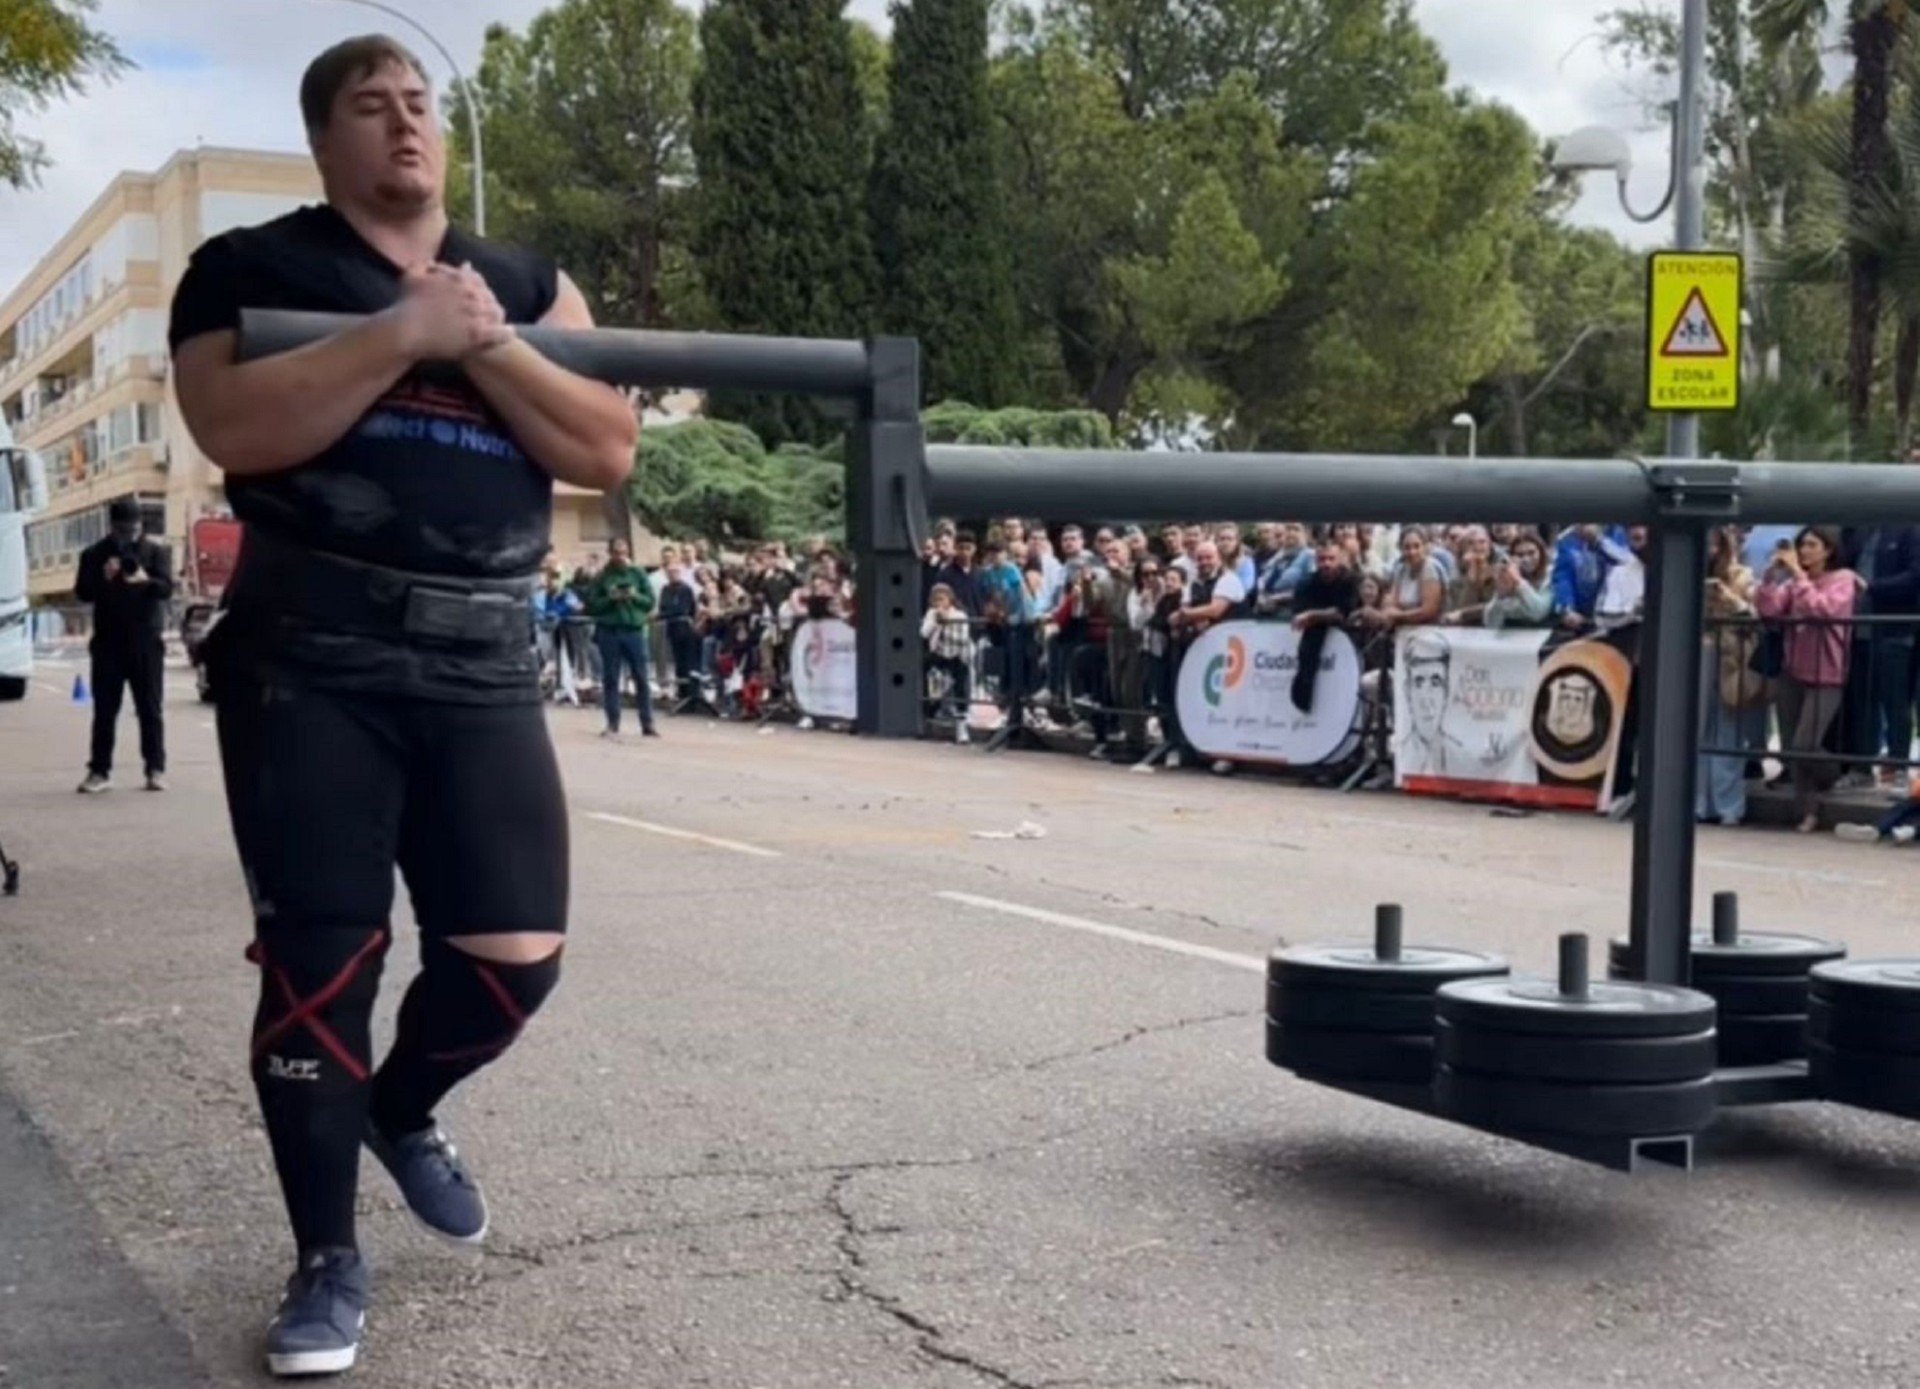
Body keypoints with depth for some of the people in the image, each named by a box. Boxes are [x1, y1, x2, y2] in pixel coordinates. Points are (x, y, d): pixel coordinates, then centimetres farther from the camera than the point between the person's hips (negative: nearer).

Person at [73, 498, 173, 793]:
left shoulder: (156, 551, 5)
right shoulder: (94, 554, 8)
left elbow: (167, 587, -9)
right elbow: (82, 592, 0)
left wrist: (146, 580, -30)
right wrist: (103, 579, -19)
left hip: (147, 642, -1)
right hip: (108, 642, 1)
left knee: (150, 709, -1)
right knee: (104, 710, 2)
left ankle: (156, 769, 1)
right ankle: (100, 770, 6)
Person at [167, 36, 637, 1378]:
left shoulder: (526, 283, 16)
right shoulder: (254, 266, 5)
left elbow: (609, 450, 4)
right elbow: (231, 427, -13)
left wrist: (485, 344, -8)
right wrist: (402, 333, -16)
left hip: (485, 667, 3)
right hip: (312, 662, -3)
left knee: (517, 955, -1)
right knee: (320, 962, -3)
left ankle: (404, 1111, 33)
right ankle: (329, 1259, 13)